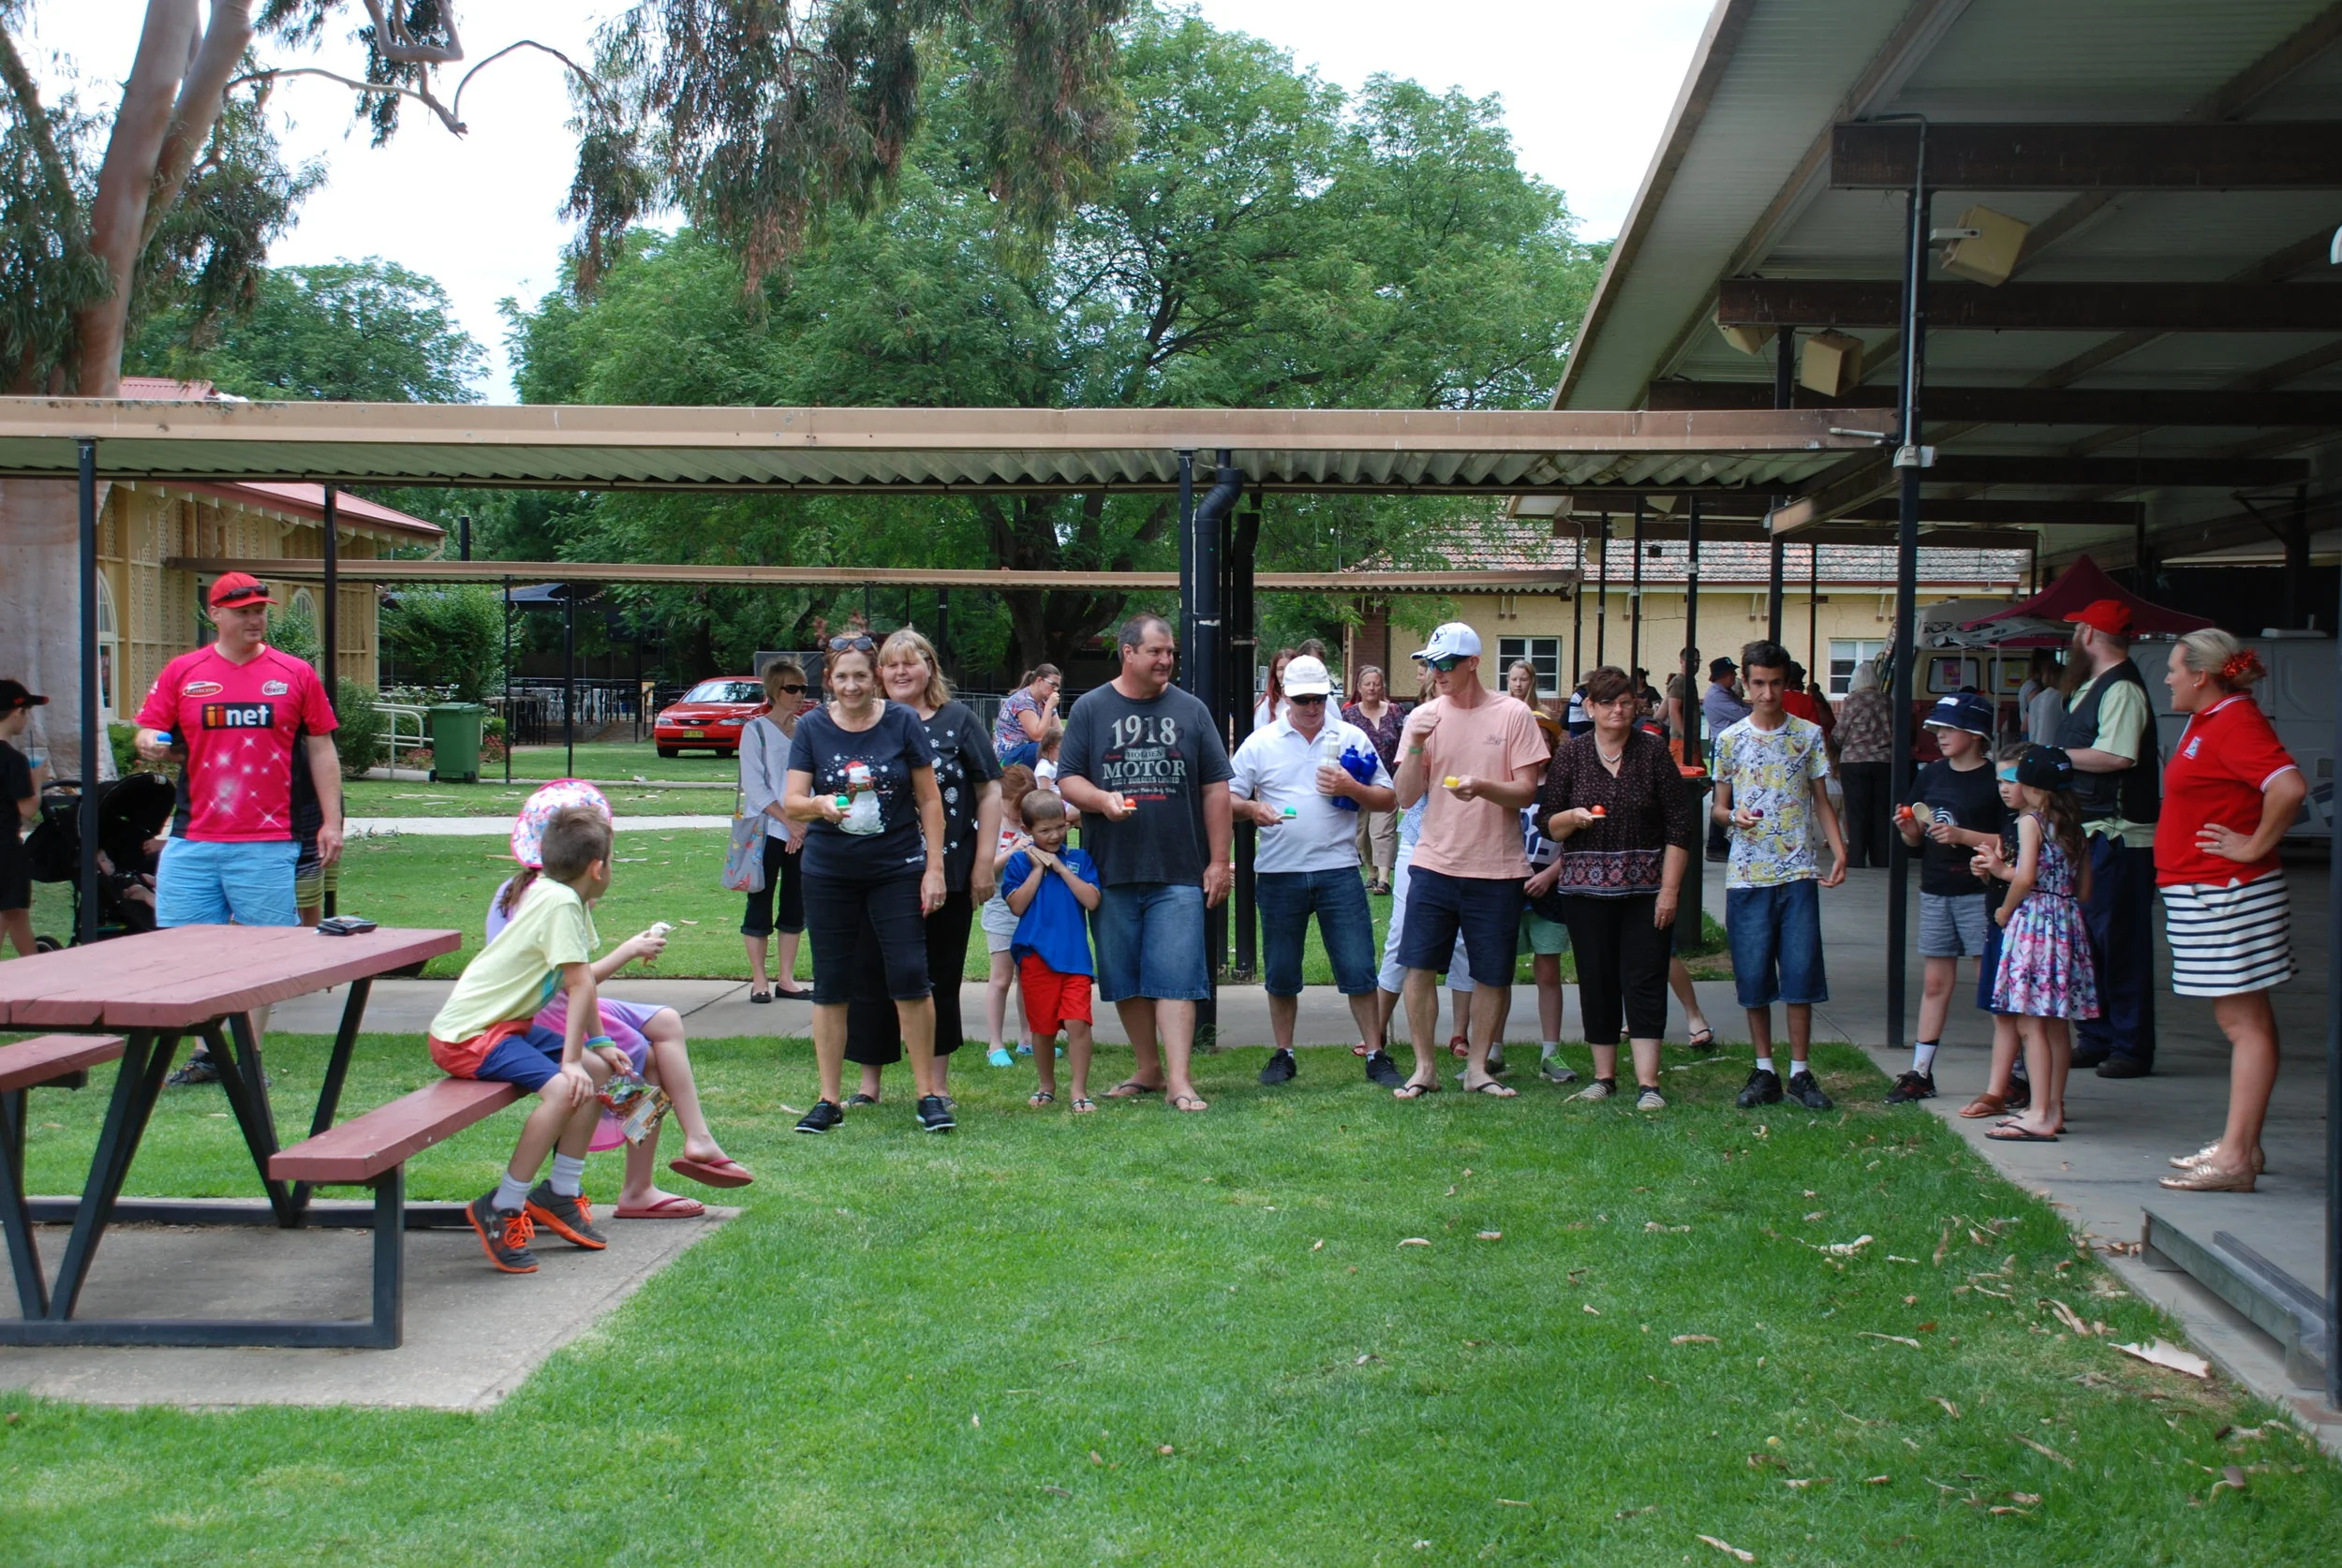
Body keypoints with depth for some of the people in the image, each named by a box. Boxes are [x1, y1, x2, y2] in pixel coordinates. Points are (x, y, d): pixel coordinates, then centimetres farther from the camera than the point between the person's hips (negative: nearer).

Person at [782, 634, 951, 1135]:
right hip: (830, 873, 2)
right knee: (830, 984, 5)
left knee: (910, 979, -6)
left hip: (898, 868, -1)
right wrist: (819, 804, -27)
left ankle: (928, 1094, 6)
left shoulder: (902, 722, -2)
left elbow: (929, 800, 1)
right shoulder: (812, 727, 0)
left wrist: (935, 867, -4)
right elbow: (791, 802, -5)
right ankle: (829, 1099, 15)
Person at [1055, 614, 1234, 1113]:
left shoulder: (1190, 710, 8)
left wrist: (1219, 860, 2)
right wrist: (1101, 799, -18)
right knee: (1125, 977, 8)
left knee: (1175, 976, -7)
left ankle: (1179, 1081, -8)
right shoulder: (1091, 708, 6)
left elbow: (1215, 789, 7)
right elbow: (1067, 780, 4)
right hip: (1112, 869, 1)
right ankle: (1148, 1069, 22)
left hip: (1179, 871, -1)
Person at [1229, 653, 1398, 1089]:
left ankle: (1375, 1054, 7)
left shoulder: (1352, 739, 7)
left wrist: (1351, 788, -10)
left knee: (1358, 968, -2)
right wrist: (1251, 809, -17)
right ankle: (1282, 1054, 22)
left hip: (1339, 871, -1)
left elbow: (1387, 800, 8)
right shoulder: (1260, 743, 6)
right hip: (1279, 873, 1)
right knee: (1280, 973, 9)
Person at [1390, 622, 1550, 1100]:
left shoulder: (1513, 714, -3)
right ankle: (1424, 1068, 12)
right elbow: (1406, 797, 1)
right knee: (1419, 966, 0)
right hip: (1435, 863, 2)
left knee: (1493, 975, 5)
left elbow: (1527, 792, -5)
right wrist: (1417, 747, -14)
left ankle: (1477, 1068, 20)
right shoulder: (1423, 717, 4)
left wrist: (1483, 786, -24)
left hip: (1496, 868, -2)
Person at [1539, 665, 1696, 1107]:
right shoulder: (1570, 755, 3)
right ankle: (1604, 1075, 17)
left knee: (1644, 979, -5)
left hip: (1645, 888, -1)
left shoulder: (1653, 750, 0)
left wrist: (1670, 889, -7)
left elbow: (1680, 825, -1)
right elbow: (1547, 823, 6)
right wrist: (1573, 817, -17)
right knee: (1596, 981, 6)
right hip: (1586, 888, 1)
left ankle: (1648, 1082, -5)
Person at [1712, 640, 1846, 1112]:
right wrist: (1734, 815, -13)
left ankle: (1800, 1073, 7)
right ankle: (1764, 1072, 14)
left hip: (1798, 873, 0)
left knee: (1800, 975, -2)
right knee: (1753, 976, 3)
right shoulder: (1730, 740, 5)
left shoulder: (1809, 735, 6)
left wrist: (1839, 851, -4)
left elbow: (1822, 801, 10)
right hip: (1747, 875, 0)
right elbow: (1718, 808, 11)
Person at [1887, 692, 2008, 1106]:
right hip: (1935, 892, 6)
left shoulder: (1995, 780, -8)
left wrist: (1962, 835, -19)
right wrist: (1907, 829, -5)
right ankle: (1920, 1073, 15)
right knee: (1935, 983, 11)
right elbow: (1916, 838, 16)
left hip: (1980, 894, -6)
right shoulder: (1930, 776, 11)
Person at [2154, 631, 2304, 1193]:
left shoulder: (2235, 722, -17)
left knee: (2246, 1022, -8)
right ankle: (2240, 1142, 22)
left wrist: (2256, 846, -21)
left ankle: (2235, 1158, -7)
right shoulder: (2206, 722, 15)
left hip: (2228, 894, -11)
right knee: (2242, 1020, 14)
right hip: (2205, 893, 11)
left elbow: (2290, 785, -31)